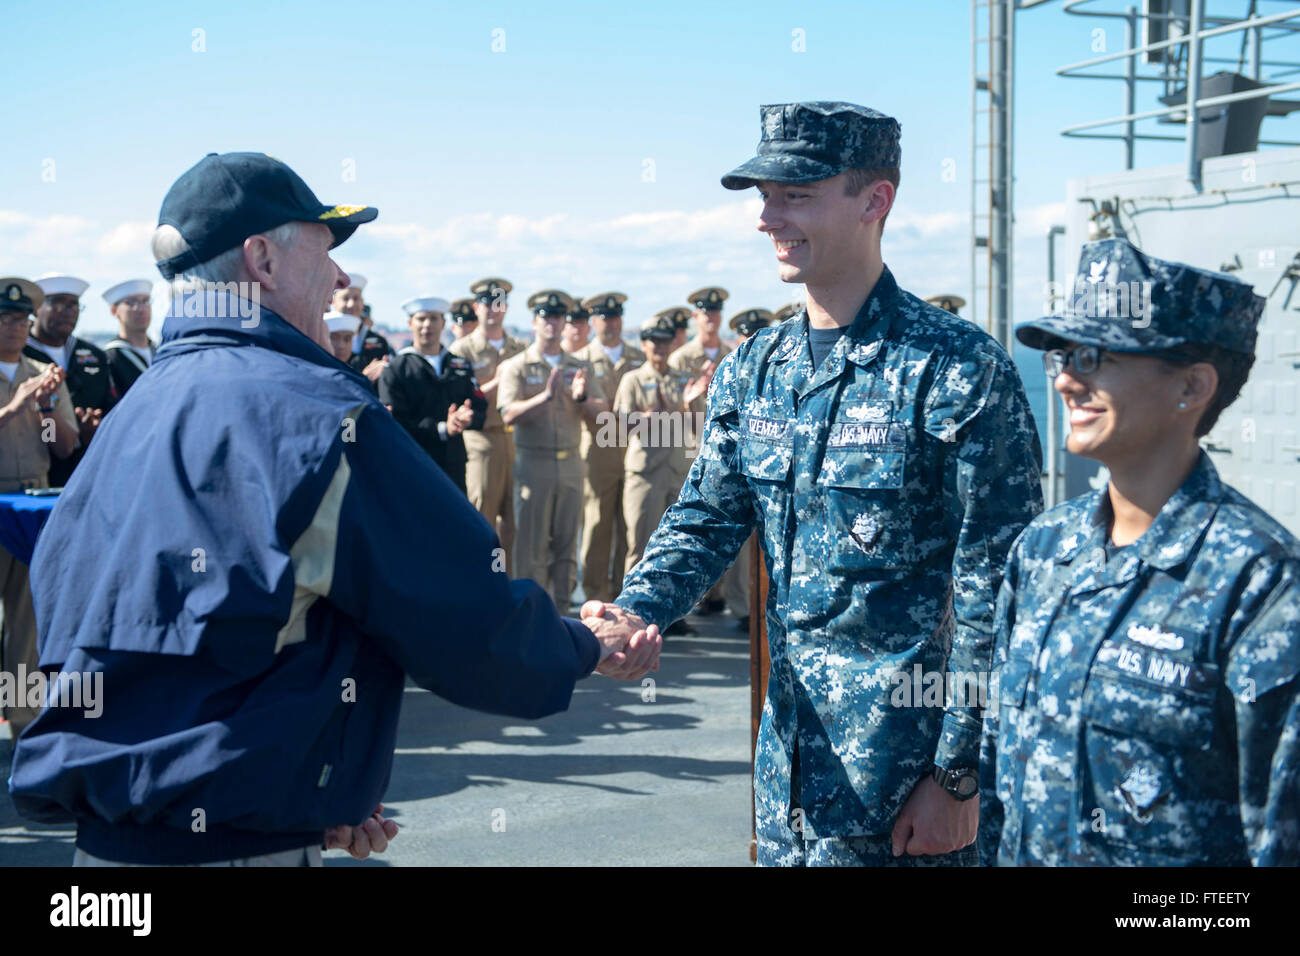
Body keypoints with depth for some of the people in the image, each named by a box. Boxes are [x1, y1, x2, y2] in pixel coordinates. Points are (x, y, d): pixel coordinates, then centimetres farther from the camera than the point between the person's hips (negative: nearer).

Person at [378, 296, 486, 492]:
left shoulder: (461, 366, 17)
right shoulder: (395, 371, 1)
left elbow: (481, 409, 10)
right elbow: (395, 423, -9)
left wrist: (468, 417, -15)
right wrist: (442, 429, -19)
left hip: (454, 468, 4)